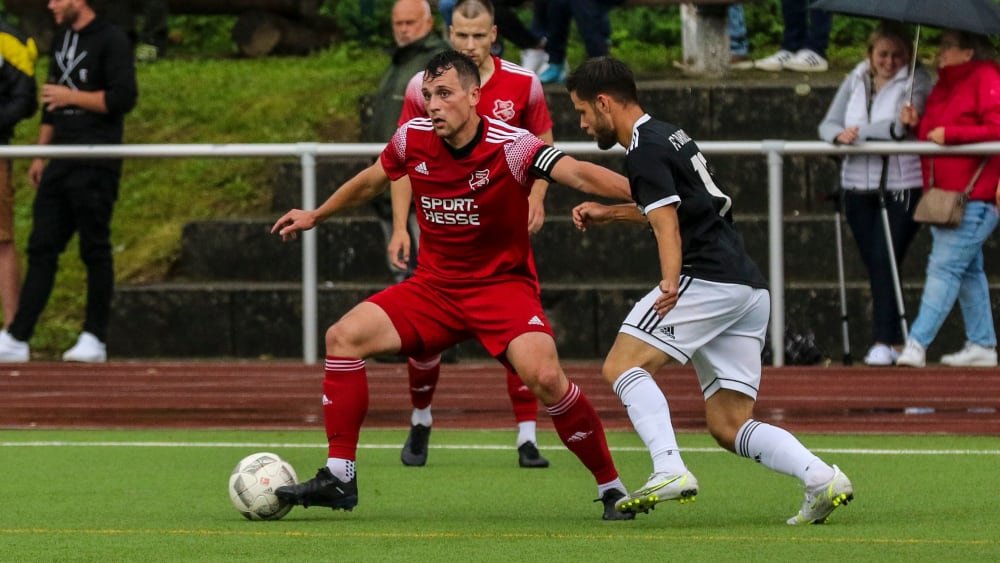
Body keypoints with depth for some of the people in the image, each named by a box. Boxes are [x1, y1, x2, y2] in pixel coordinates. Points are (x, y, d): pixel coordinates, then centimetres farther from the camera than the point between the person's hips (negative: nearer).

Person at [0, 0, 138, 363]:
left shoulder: (110, 40, -7)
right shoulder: (61, 39, 18)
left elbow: (124, 98, -15)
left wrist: (71, 97, -12)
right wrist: (40, 155, 21)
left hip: (95, 165, -8)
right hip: (60, 163, 8)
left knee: (94, 249, -2)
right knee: (41, 248, 3)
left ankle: (94, 339, 4)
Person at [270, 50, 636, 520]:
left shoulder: (509, 146, -20)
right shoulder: (413, 138, -5)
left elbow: (579, 174, -33)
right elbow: (370, 182, 17)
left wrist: (639, 192, -50)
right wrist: (315, 216, 30)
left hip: (502, 285, -5)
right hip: (434, 284, 5)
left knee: (544, 377, -28)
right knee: (343, 337, -10)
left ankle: (611, 487, -11)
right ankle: (338, 478, -3)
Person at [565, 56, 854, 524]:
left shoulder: (646, 150, -7)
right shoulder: (668, 135, 23)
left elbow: (666, 223, -22)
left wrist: (671, 281, -35)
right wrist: (608, 214, 40)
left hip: (708, 279, -10)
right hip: (750, 288, 10)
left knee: (622, 365, -10)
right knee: (729, 426, 6)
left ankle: (670, 469, -26)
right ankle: (822, 479, -11)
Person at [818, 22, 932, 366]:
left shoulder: (915, 81, -4)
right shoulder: (855, 82, 11)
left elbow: (901, 126, -19)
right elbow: (828, 125, 6)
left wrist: (859, 132, -13)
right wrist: (839, 135, -16)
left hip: (901, 186, -5)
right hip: (858, 187, 5)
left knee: (885, 260, -14)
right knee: (873, 265, 6)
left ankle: (886, 342, -13)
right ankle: (894, 341, 12)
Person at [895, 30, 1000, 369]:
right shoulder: (944, 84, 16)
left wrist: (949, 134, -19)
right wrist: (917, 124, 4)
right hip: (941, 194, 10)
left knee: (944, 267, -13)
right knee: (968, 270, 14)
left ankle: (917, 344, -18)